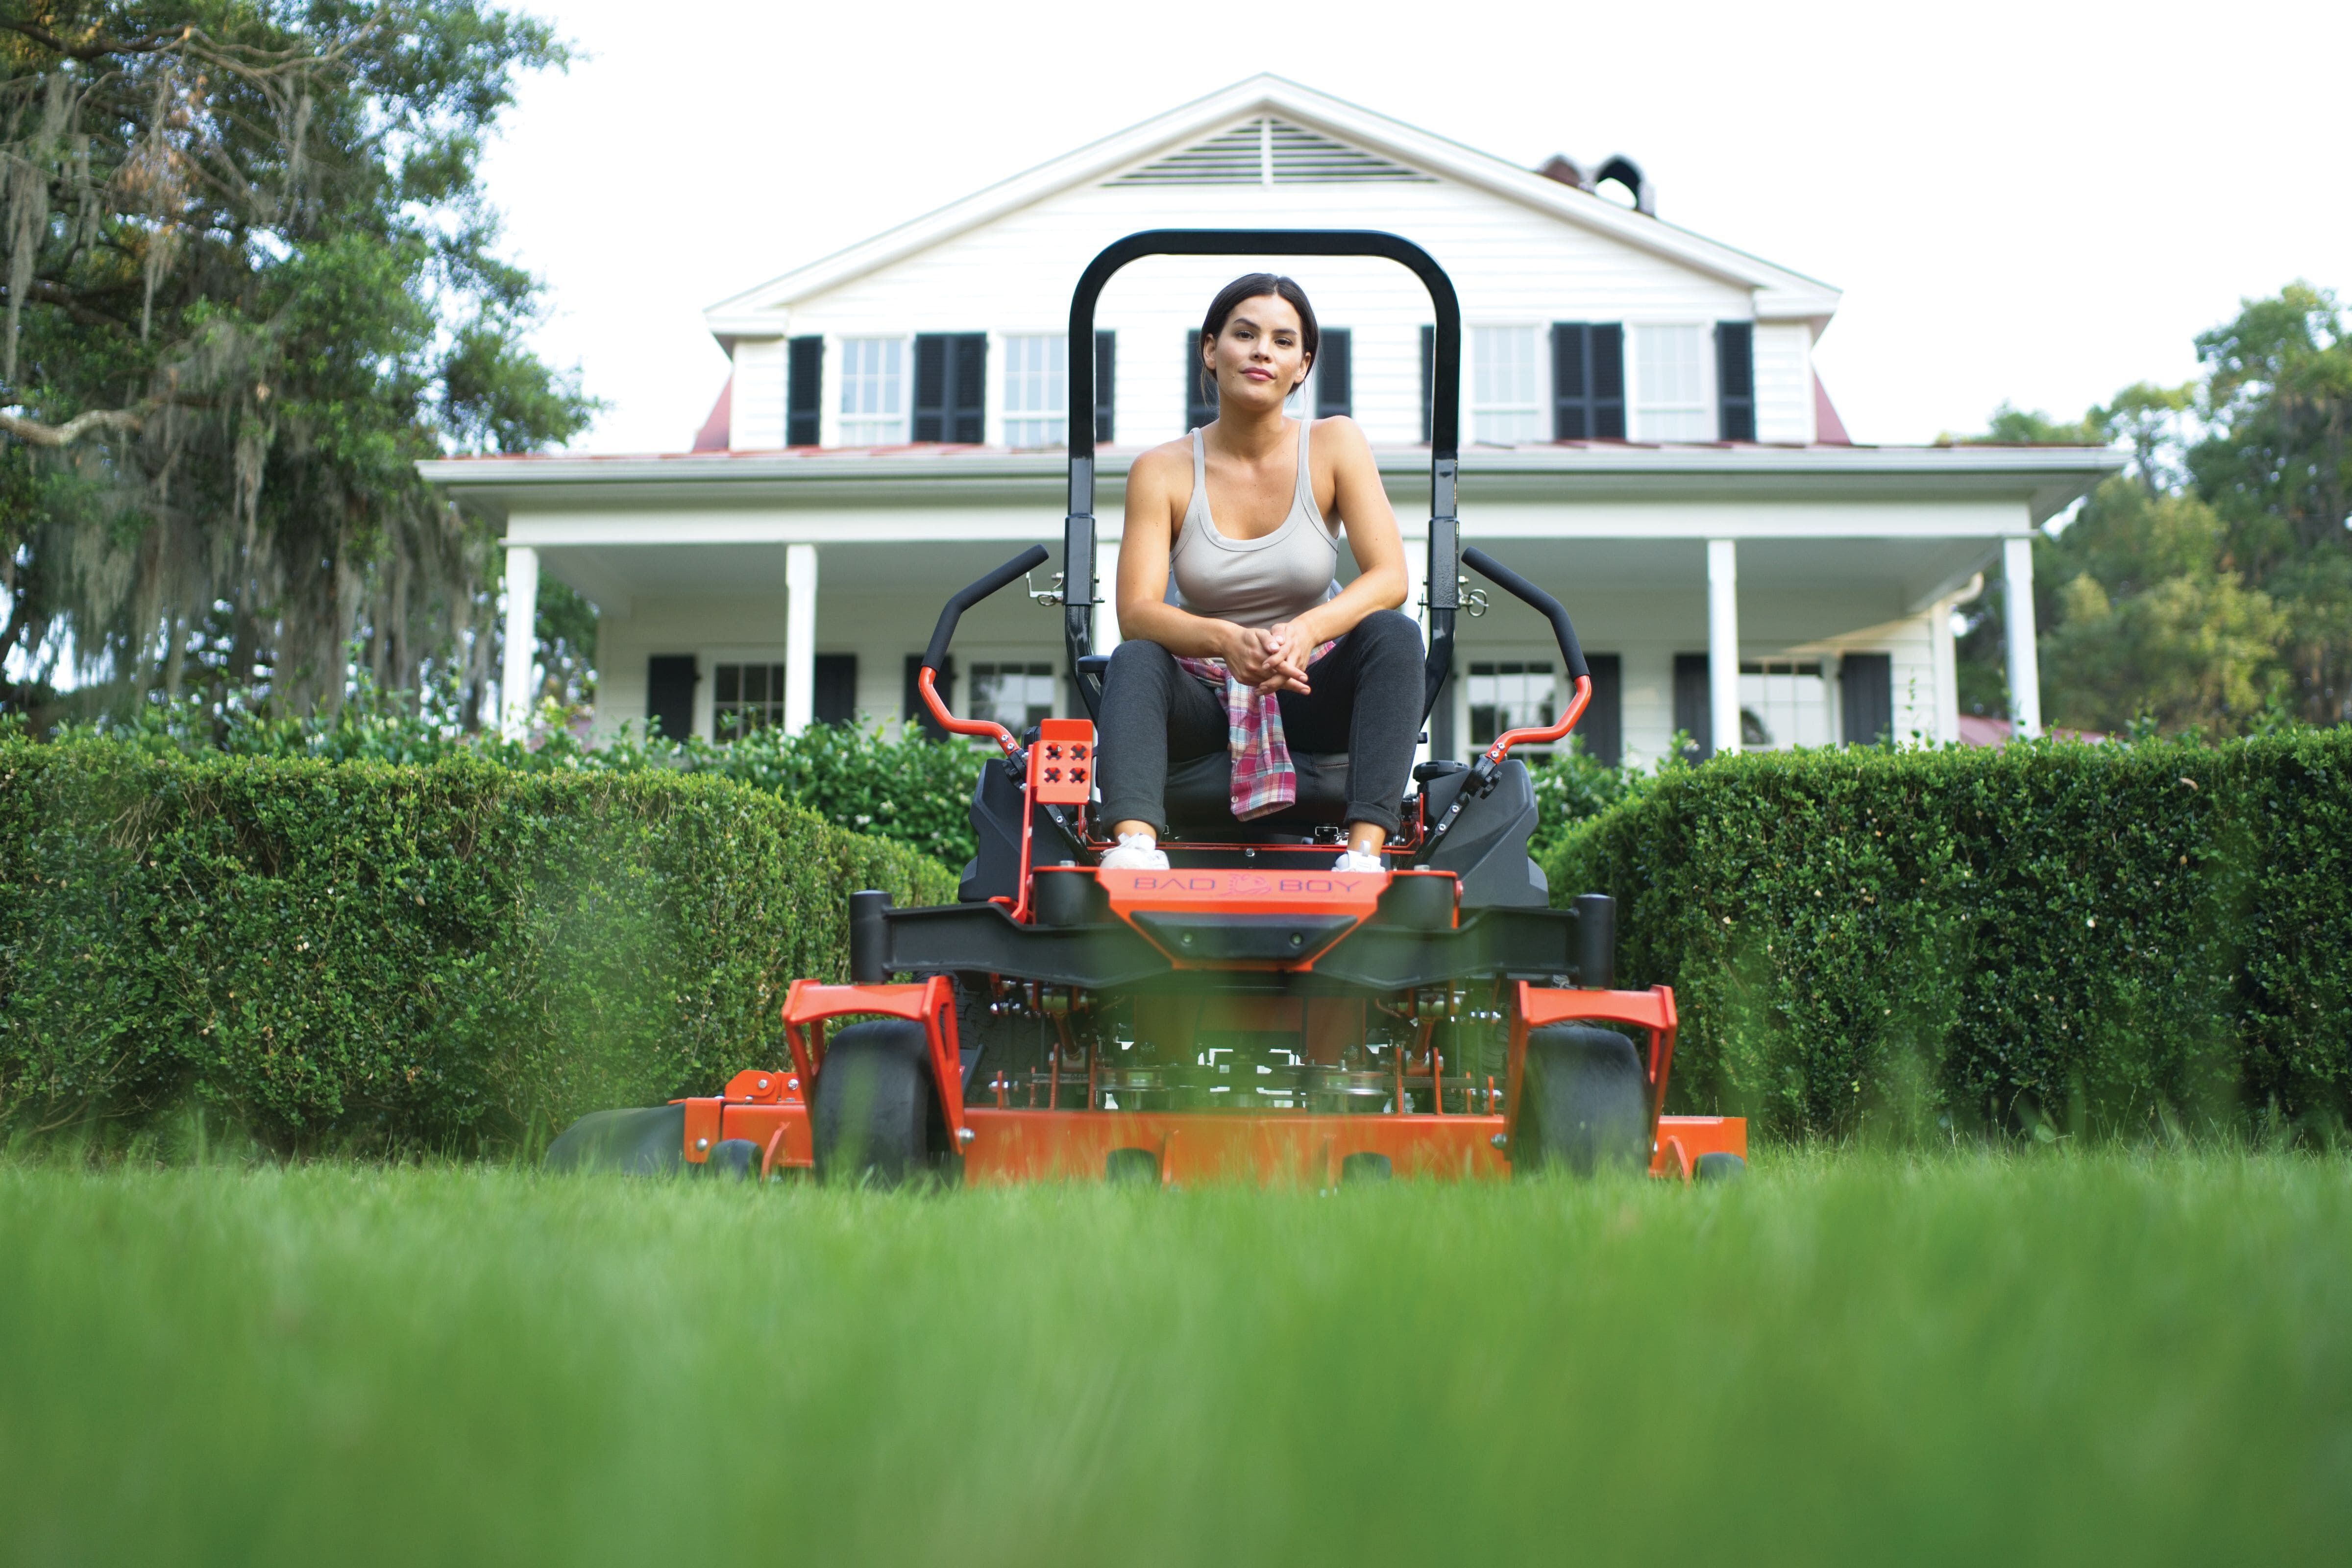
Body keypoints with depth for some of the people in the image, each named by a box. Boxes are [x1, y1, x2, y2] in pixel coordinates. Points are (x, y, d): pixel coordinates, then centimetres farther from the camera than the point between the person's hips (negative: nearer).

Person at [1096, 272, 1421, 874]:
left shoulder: (1335, 445, -3)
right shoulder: (1162, 471, -5)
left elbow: (1390, 578, -13)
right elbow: (1136, 613, -16)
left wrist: (1305, 631, -34)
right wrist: (1227, 641, -37)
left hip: (1311, 692, 1)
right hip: (1203, 695, 0)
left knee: (1395, 636, -27)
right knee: (1134, 661, -30)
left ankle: (1366, 850, -40)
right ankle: (1133, 845, -51)